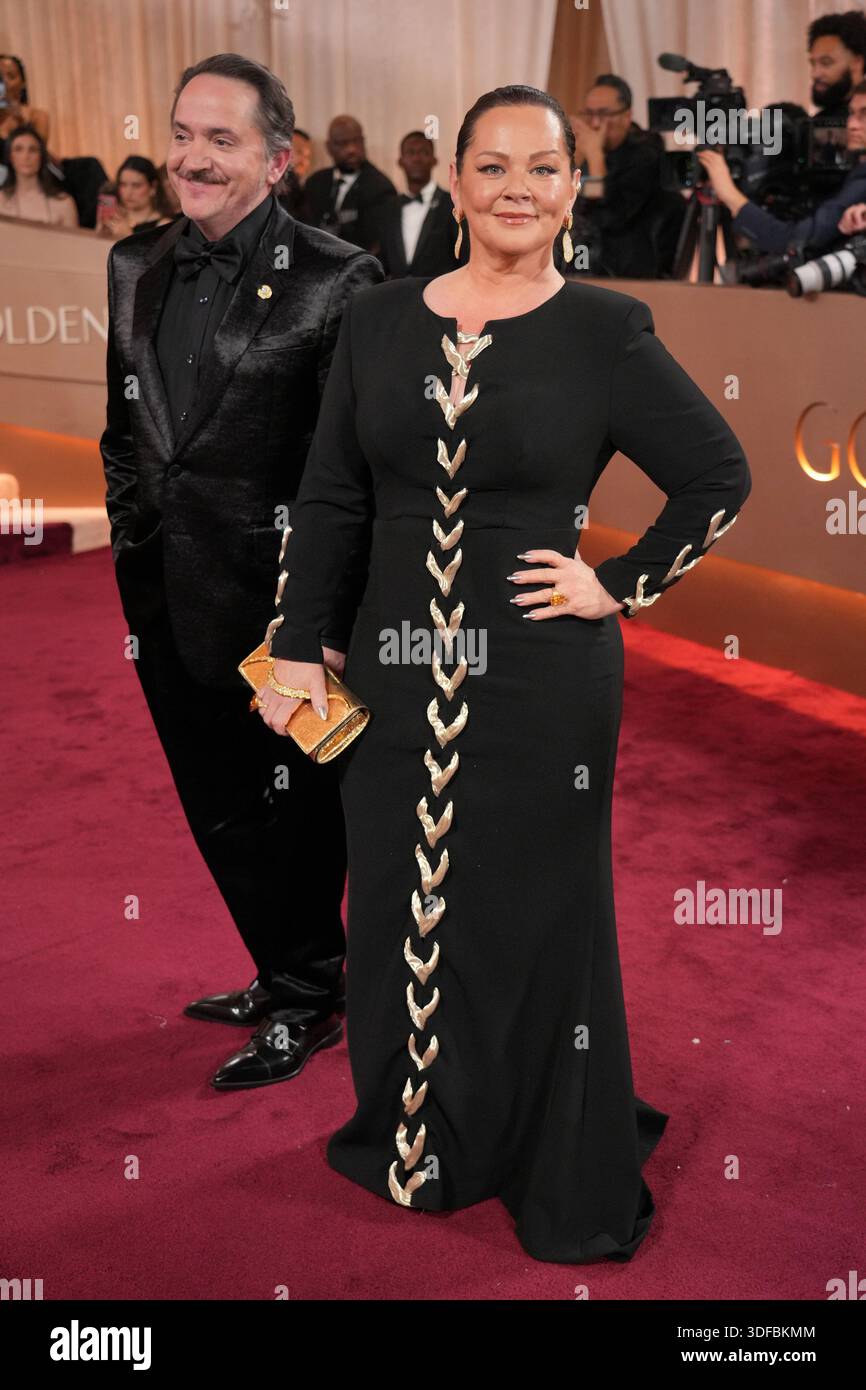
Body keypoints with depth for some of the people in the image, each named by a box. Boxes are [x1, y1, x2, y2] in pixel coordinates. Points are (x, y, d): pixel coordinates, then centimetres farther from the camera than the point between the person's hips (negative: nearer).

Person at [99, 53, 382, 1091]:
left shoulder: (335, 281, -12)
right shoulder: (136, 266, 8)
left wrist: (333, 617, -16)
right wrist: (131, 546, 11)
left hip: (277, 602, -6)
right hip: (167, 601, 7)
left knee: (292, 807, 9)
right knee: (217, 806, 18)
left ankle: (306, 1004, 30)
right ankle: (284, 977, 39)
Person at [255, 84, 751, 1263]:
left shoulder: (605, 333, -4)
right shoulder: (379, 322, 5)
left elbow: (721, 476, 1)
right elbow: (329, 502, 7)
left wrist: (619, 587, -5)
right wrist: (295, 648, 3)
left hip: (542, 681, -3)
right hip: (397, 673, 4)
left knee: (537, 918, 8)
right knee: (398, 912, 13)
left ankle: (563, 1179, 29)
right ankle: (419, 1146, 37)